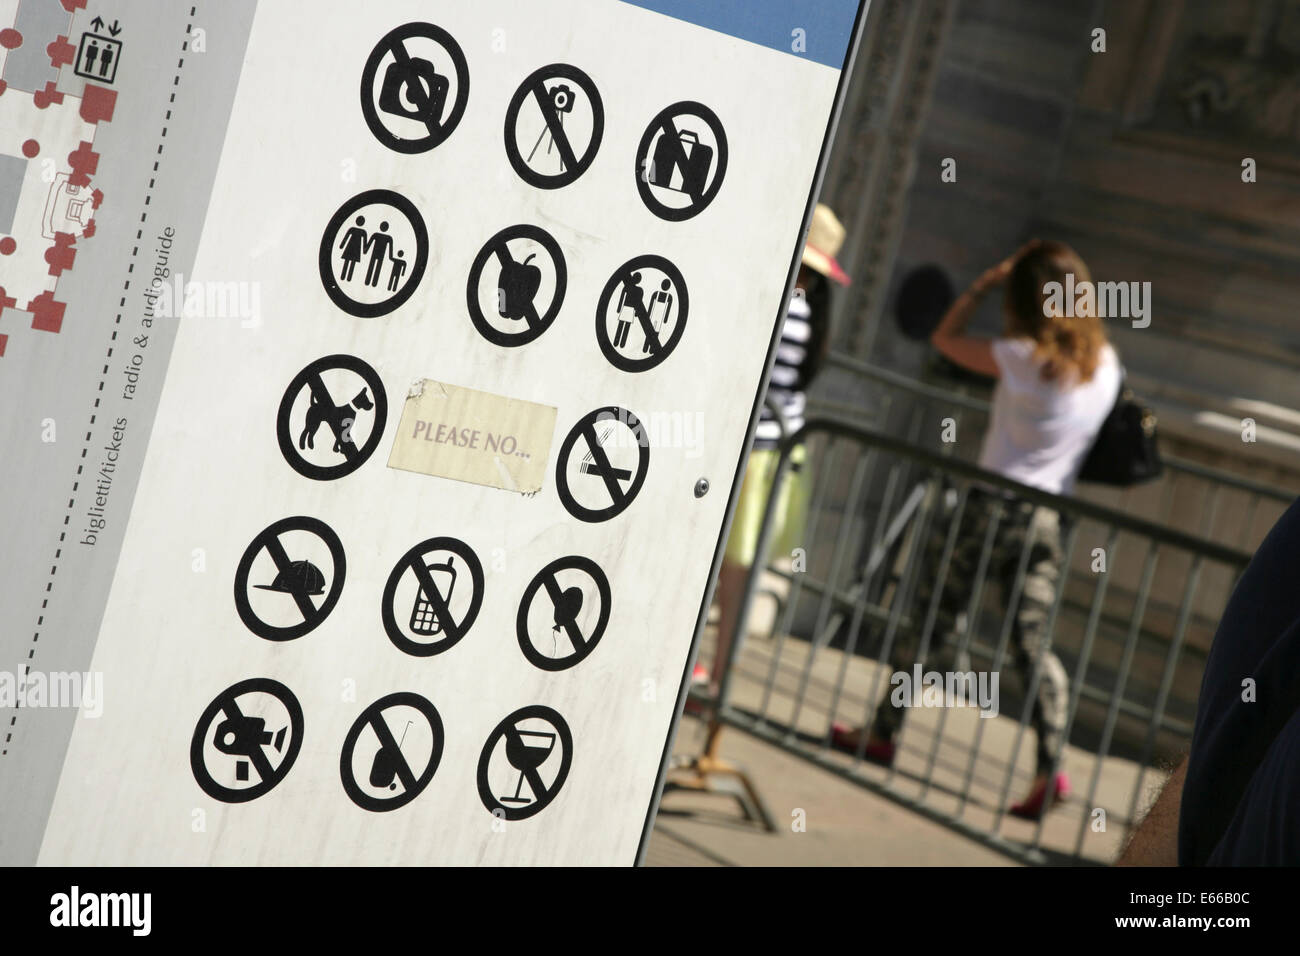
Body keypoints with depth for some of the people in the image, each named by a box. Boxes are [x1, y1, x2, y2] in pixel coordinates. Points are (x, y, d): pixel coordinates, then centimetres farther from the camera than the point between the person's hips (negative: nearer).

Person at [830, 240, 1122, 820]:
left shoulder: (1021, 358, -14)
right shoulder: (1104, 363, 2)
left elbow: (945, 338, -3)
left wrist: (983, 285, 5)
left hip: (993, 506, -5)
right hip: (1049, 520, 5)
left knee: (930, 620, 8)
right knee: (1035, 644, 6)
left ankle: (883, 733, 19)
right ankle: (1050, 766, -3)